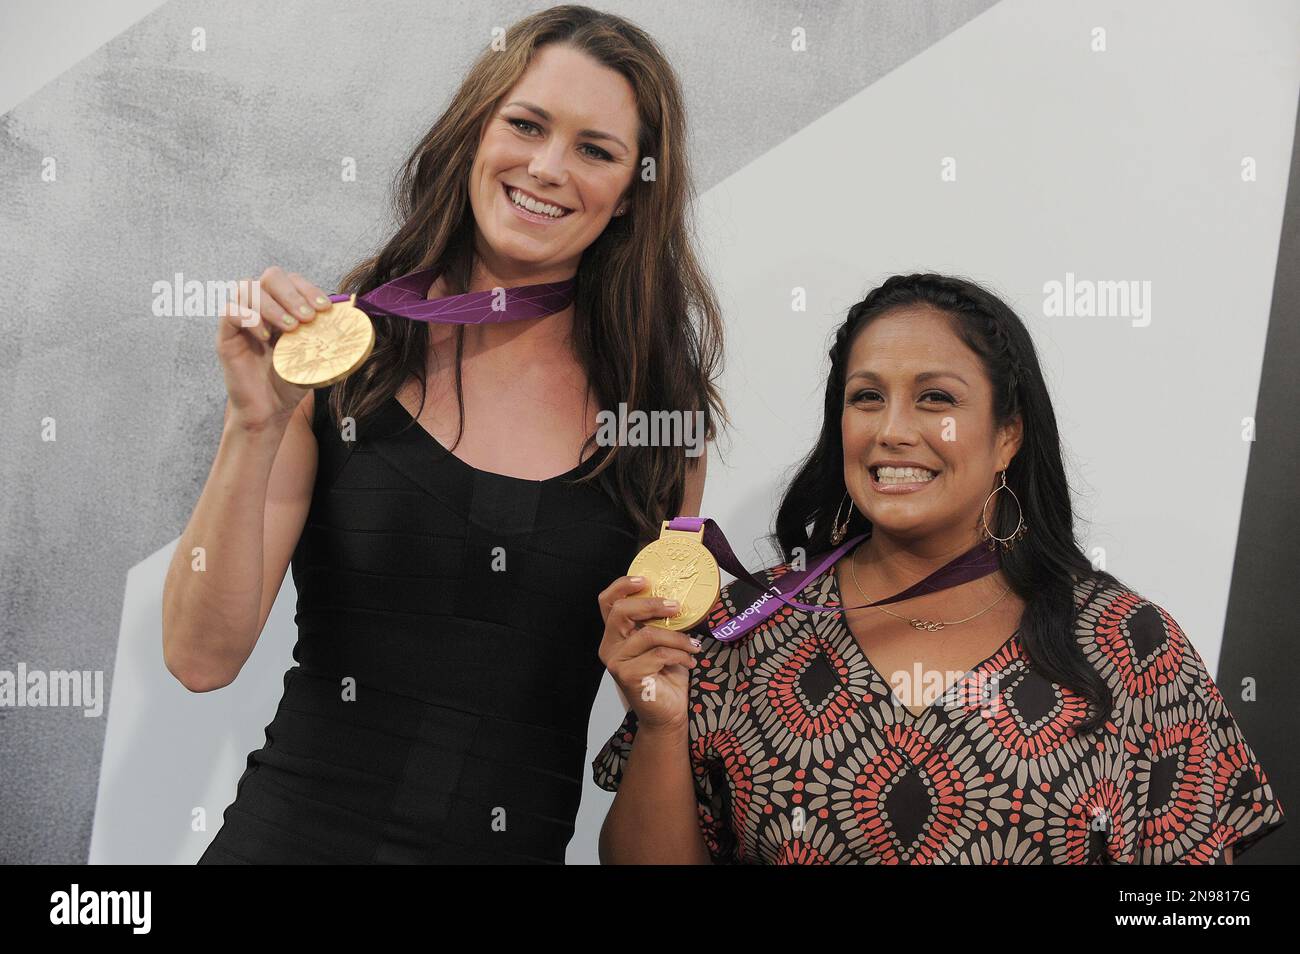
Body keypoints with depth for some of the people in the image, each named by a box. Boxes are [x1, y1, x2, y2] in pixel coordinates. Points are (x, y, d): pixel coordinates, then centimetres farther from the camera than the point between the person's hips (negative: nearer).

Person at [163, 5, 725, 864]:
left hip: (521, 843, 2)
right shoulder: (341, 352, -6)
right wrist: (255, 427, -21)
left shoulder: (663, 408, -3)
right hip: (291, 832, -1)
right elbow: (204, 657, -11)